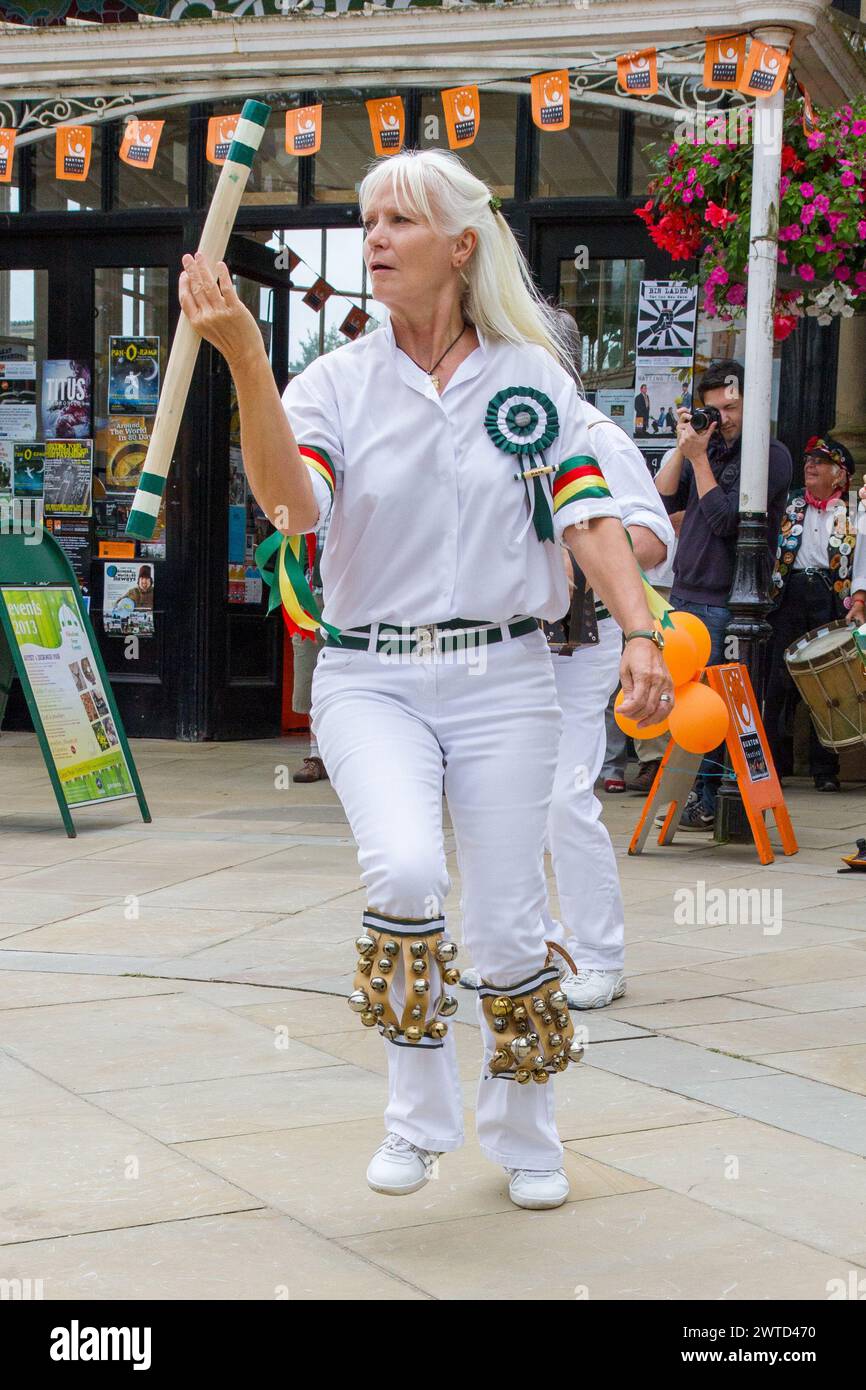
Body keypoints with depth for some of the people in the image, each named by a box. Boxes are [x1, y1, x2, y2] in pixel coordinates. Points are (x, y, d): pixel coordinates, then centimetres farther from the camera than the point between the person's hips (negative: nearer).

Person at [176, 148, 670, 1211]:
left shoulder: (534, 375, 4)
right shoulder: (337, 381, 1)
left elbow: (588, 514, -1)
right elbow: (290, 506, -17)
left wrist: (638, 632, -16)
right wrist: (243, 359, -28)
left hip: (504, 676, 1)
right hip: (371, 678, 0)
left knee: (507, 925, 2)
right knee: (404, 871, -26)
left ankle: (524, 1136, 27)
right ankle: (419, 1111, -3)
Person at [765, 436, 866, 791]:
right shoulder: (789, 505, 14)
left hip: (831, 600, -2)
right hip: (789, 596, 2)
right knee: (779, 679, -5)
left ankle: (825, 769, 6)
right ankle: (774, 764, 2)